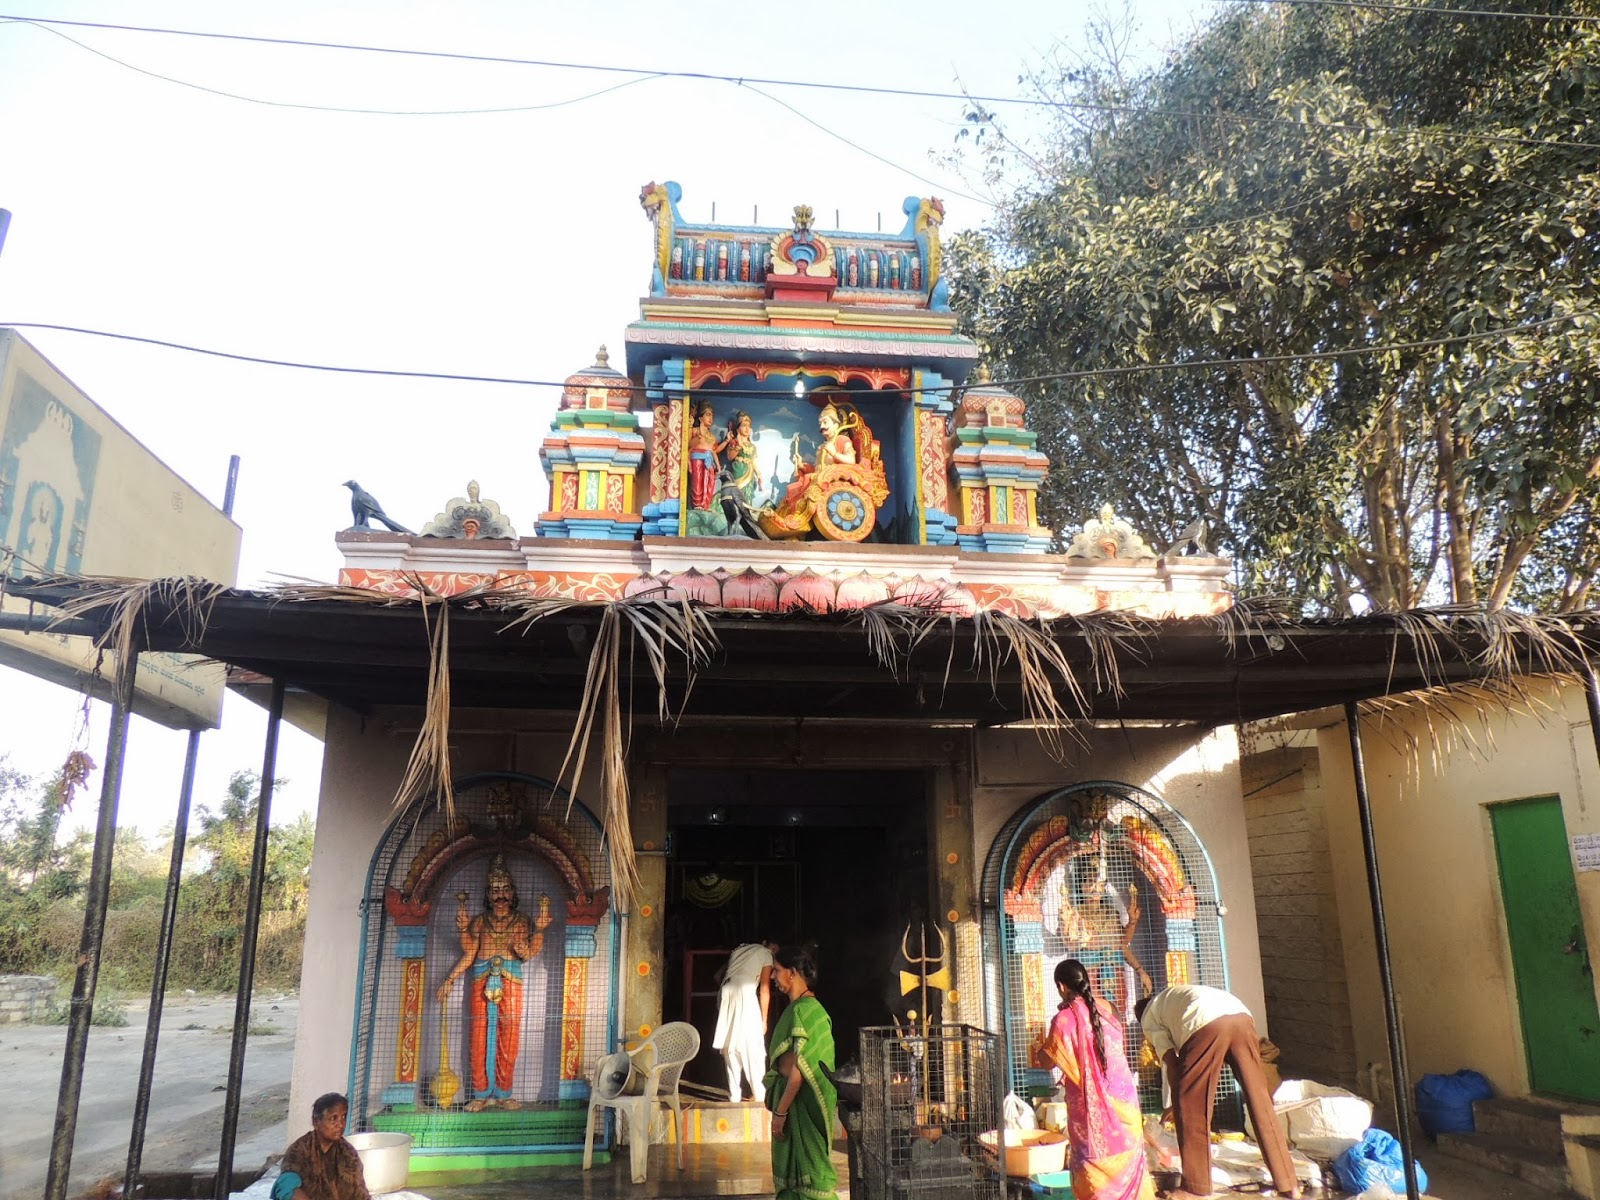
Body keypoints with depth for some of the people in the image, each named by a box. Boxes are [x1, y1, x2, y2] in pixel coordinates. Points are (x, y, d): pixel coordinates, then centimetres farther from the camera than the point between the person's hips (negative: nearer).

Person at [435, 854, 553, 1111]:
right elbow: (469, 955, 7)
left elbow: (528, 954, -4)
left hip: (510, 983, 0)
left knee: (509, 1039, -1)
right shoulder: (479, 921, 10)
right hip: (482, 982, 0)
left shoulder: (521, 921, 7)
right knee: (480, 1037, -1)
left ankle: (502, 1093, 9)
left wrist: (539, 929, -12)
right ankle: (481, 1094, 8)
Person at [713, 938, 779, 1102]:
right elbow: (764, 990, 5)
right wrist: (764, 1019, 10)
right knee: (753, 1049, 2)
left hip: (725, 992, 5)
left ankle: (734, 1096, 11)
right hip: (745, 995, -5)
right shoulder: (766, 955, 9)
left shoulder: (740, 949, 25)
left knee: (731, 1048, 10)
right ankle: (760, 1096, 3)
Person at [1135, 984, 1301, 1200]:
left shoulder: (1148, 1018, 26)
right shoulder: (1175, 996, 43)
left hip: (1207, 1025, -6)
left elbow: (1172, 1064, 13)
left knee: (1190, 1105, 8)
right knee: (1260, 1102, 14)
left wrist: (1178, 1103, 25)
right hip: (1242, 1018, 6)